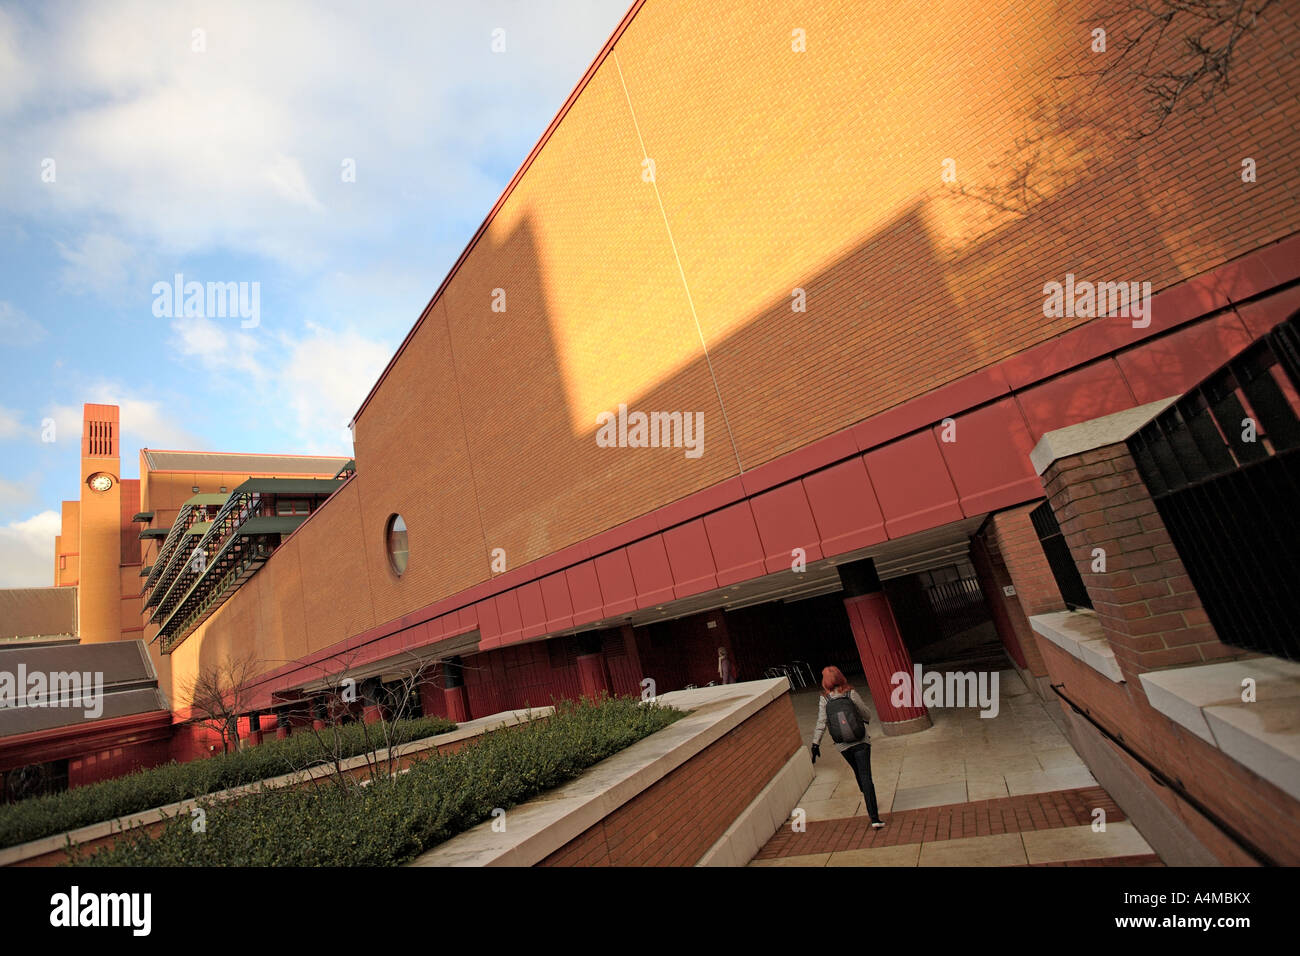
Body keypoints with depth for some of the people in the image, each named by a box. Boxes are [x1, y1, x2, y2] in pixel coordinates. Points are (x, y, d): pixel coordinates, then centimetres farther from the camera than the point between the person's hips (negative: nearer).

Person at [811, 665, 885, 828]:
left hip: (843, 746, 2)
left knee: (858, 773, 23)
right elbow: (866, 714, -1)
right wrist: (866, 720, 23)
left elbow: (821, 723, -10)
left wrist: (815, 744, -4)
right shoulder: (851, 694, -11)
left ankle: (871, 806, 41)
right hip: (861, 742, -2)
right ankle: (874, 818, -7)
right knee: (865, 777, 0)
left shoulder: (824, 700, -8)